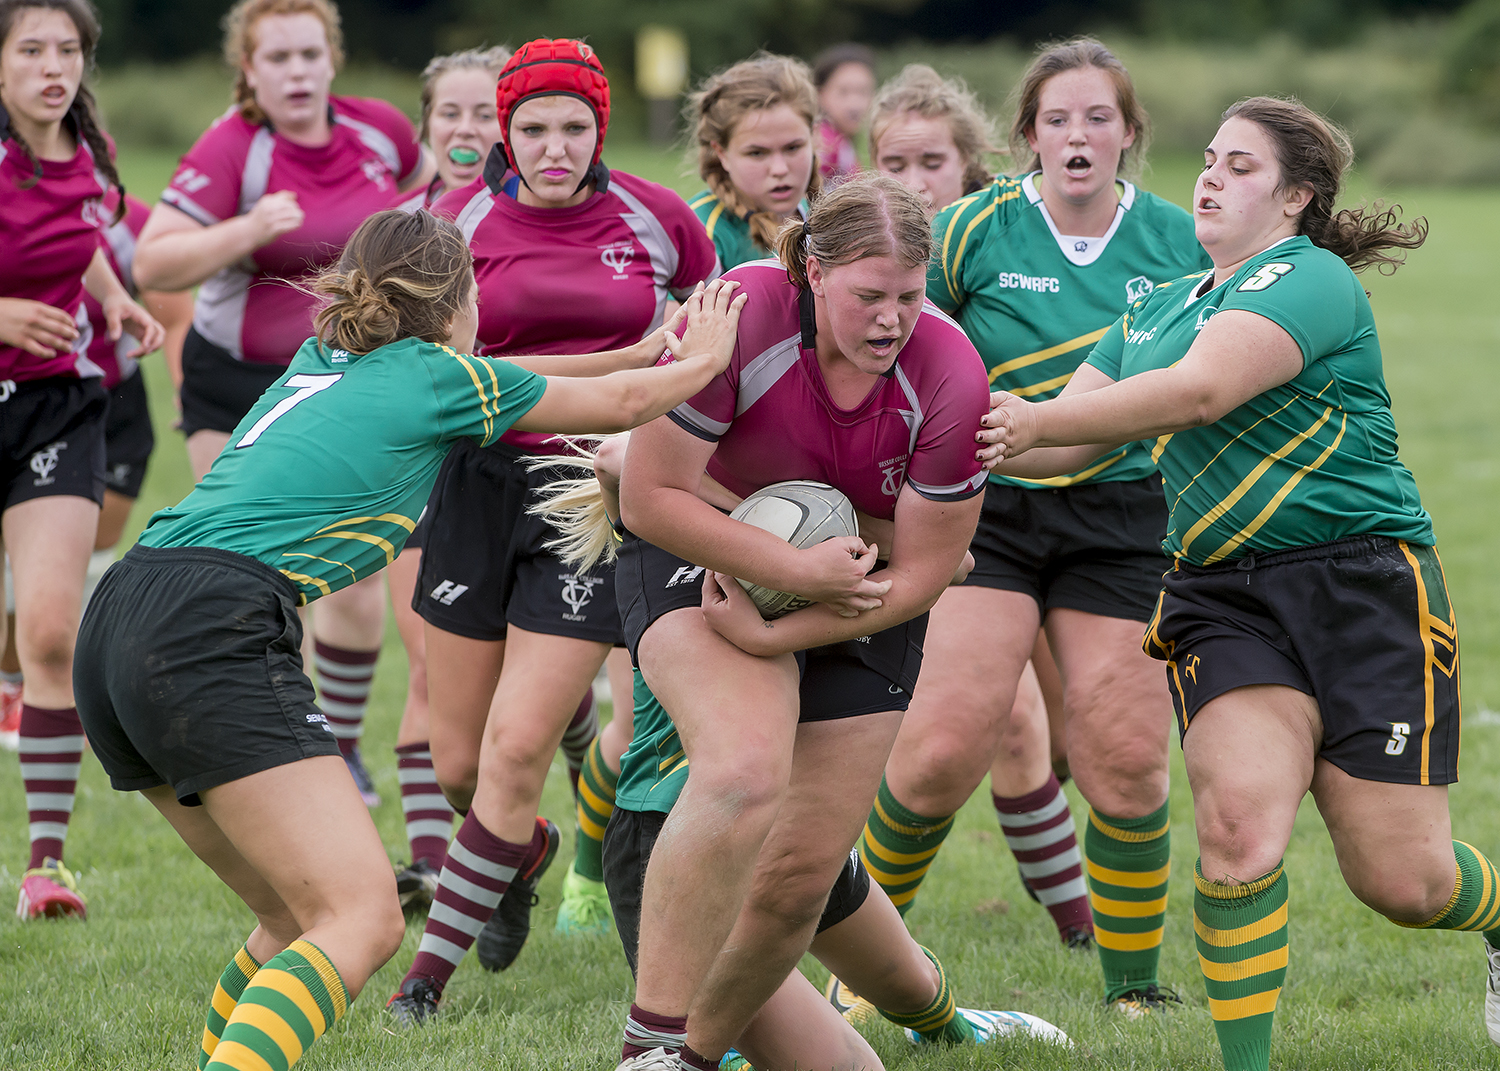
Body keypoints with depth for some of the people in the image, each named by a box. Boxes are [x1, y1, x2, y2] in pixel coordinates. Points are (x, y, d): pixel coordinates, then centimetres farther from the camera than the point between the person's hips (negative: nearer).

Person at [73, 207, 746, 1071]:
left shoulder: (321, 363, 26)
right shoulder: (439, 377, 7)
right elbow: (622, 403, 23)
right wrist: (702, 358, 43)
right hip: (215, 634, -9)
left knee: (299, 919, 16)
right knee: (363, 922, -16)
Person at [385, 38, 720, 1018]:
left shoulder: (657, 219, -1)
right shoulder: (463, 222, -1)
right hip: (484, 484, 2)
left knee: (516, 752, -10)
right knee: (458, 765, 6)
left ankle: (432, 972, 1)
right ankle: (528, 854, 41)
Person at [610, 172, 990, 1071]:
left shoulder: (948, 374, -19)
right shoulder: (740, 318, -26)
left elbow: (921, 573, -13)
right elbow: (651, 497, -20)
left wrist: (772, 635, -21)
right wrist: (793, 566, -26)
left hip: (857, 598, 3)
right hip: (700, 554, -3)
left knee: (798, 884, 0)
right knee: (745, 770, -33)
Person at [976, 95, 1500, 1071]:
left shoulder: (1309, 279, -10)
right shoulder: (1158, 309, 16)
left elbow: (1203, 390, -25)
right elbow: (1068, 441, 12)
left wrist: (1037, 421, -26)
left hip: (1364, 585, -5)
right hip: (1223, 599, 5)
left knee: (1401, 880, -2)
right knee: (1238, 819, -22)